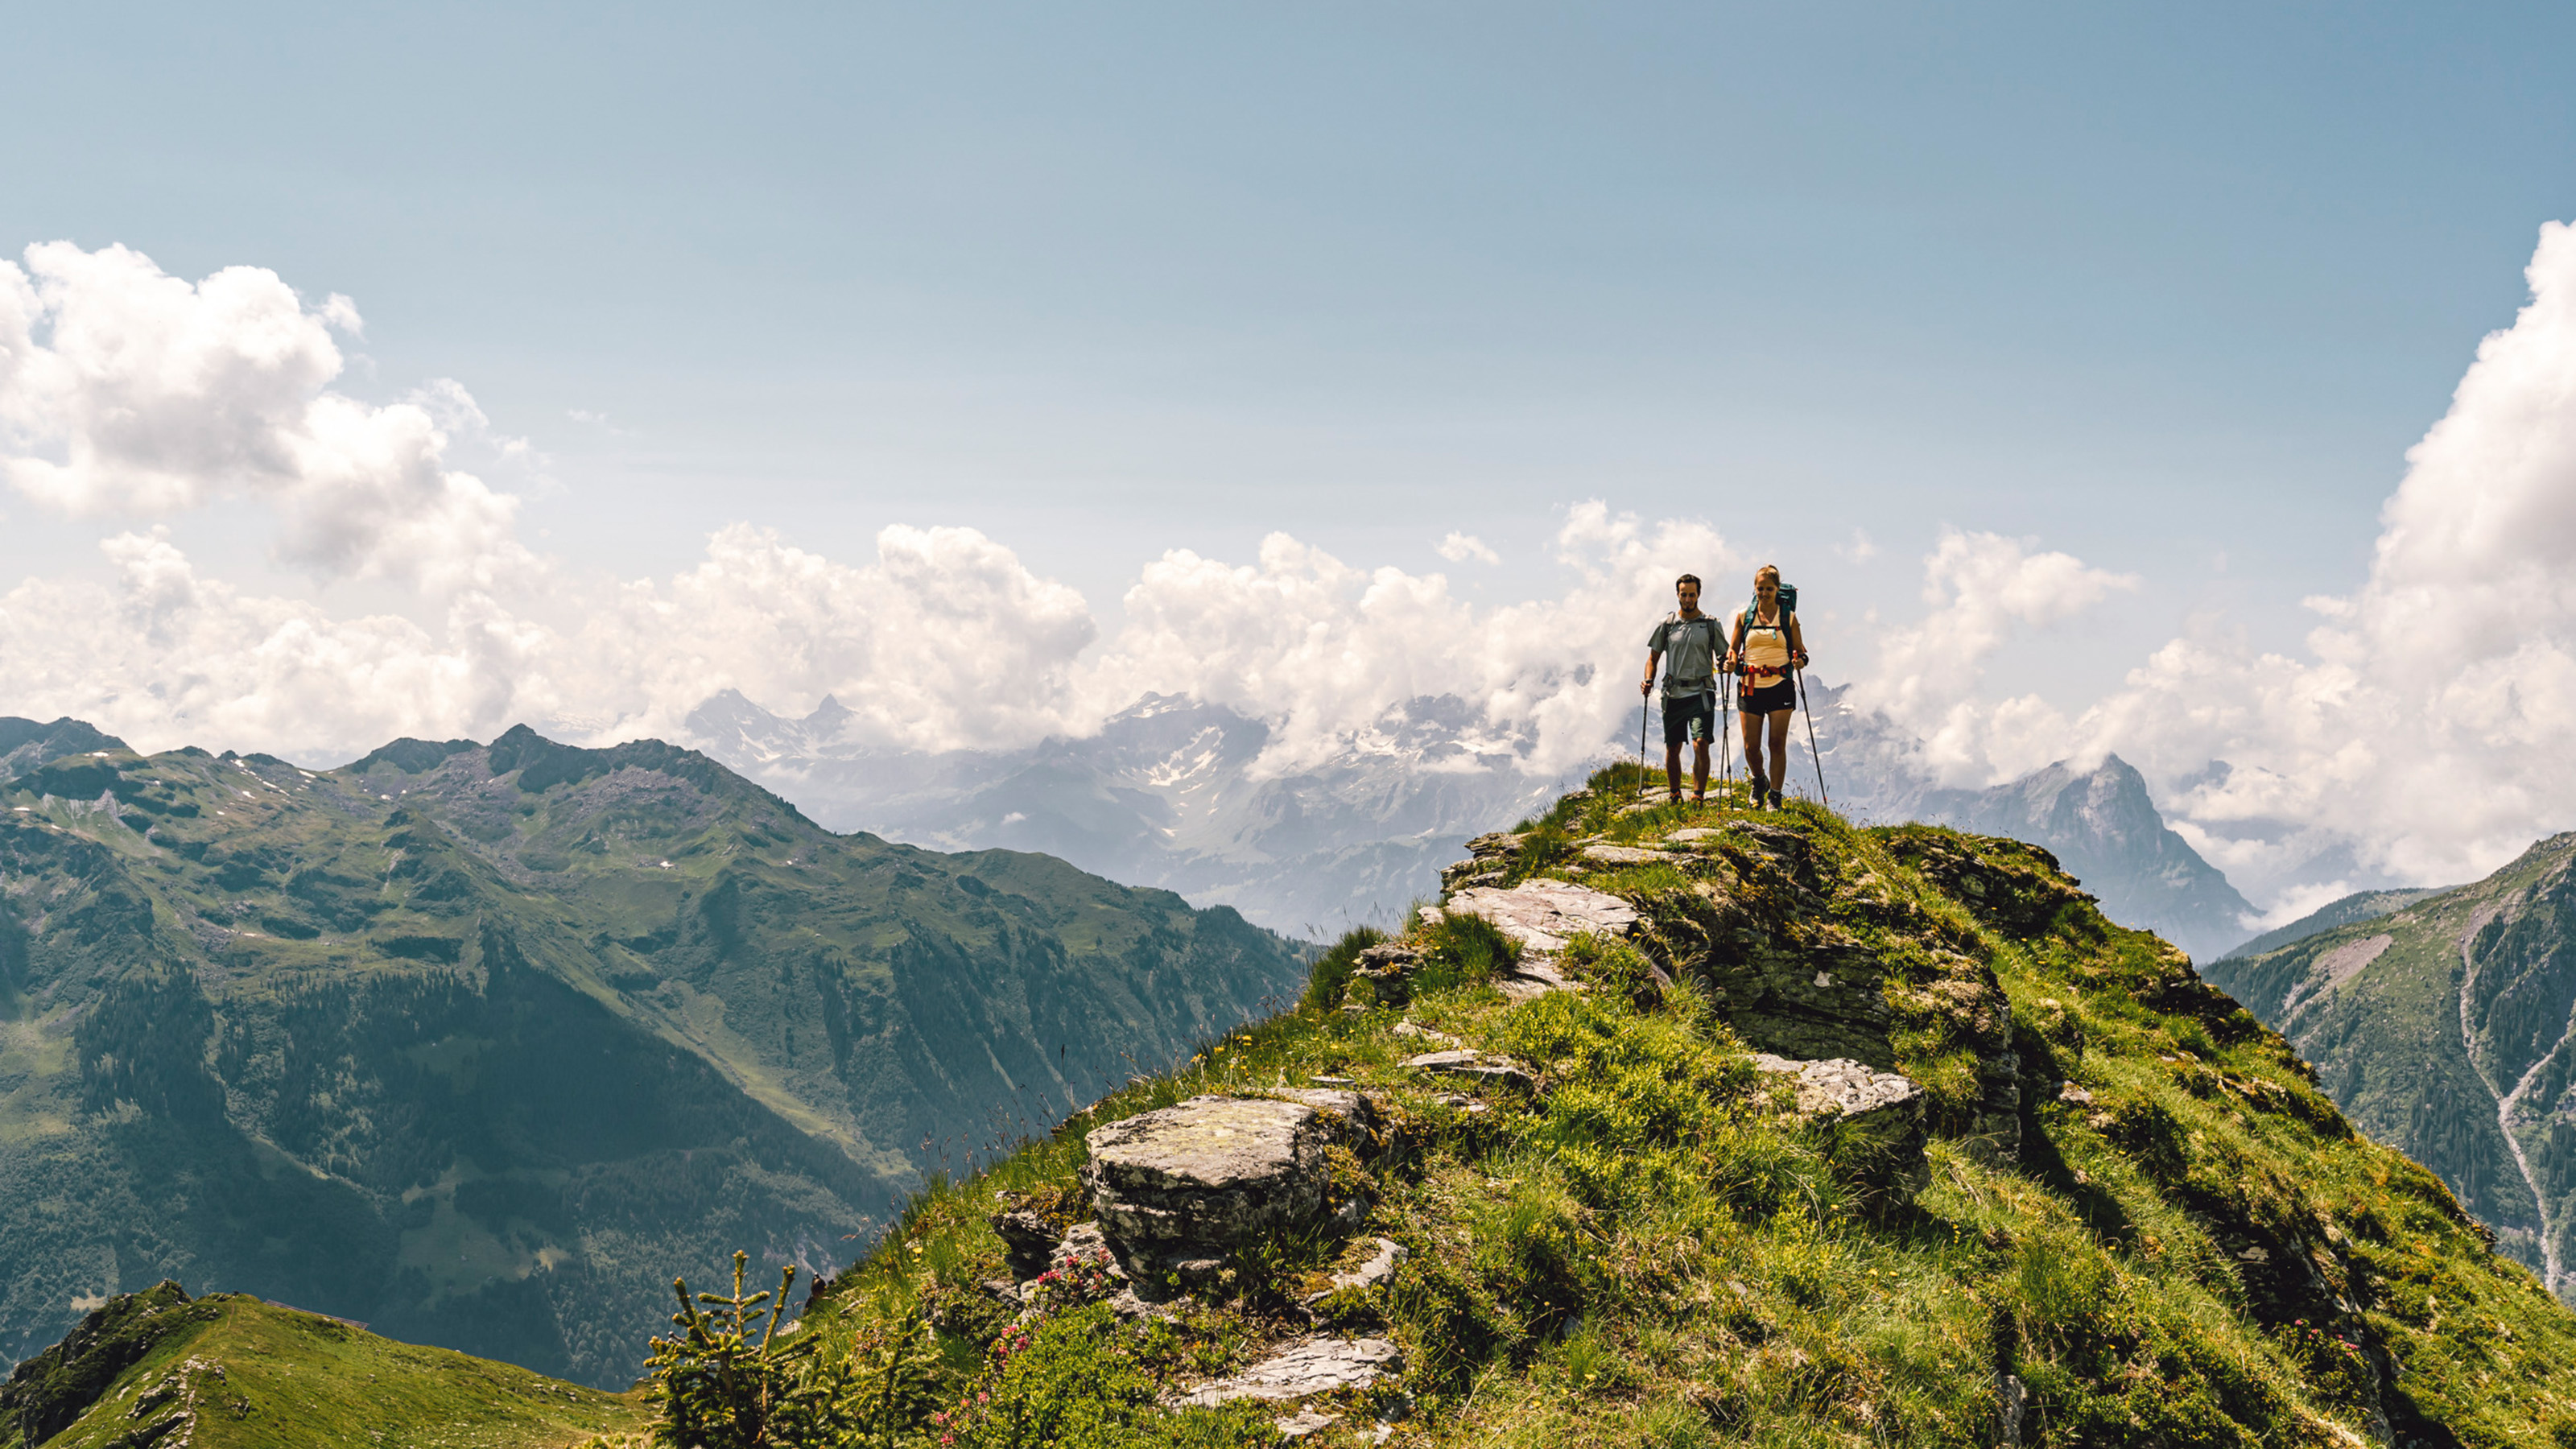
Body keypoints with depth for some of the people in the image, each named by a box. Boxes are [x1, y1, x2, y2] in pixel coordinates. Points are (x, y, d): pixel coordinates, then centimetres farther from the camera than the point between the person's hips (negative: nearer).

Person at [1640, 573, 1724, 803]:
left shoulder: (1711, 625, 5)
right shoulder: (1667, 625, 7)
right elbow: (1653, 658, 12)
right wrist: (1648, 681, -4)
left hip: (1701, 693, -2)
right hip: (1673, 694, 2)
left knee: (1700, 743, -16)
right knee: (1672, 748, 6)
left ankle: (1698, 795, -11)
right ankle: (1674, 795, 21)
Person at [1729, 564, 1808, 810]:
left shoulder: (1788, 617, 4)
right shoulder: (1744, 616, 7)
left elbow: (1800, 650, 7)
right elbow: (1733, 648, 12)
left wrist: (1800, 660, -15)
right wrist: (1731, 659, -10)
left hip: (1780, 686, -1)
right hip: (1750, 687, 1)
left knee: (1778, 743, -4)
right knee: (1751, 747, 1)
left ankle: (1775, 795, 4)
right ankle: (1759, 781, 30)